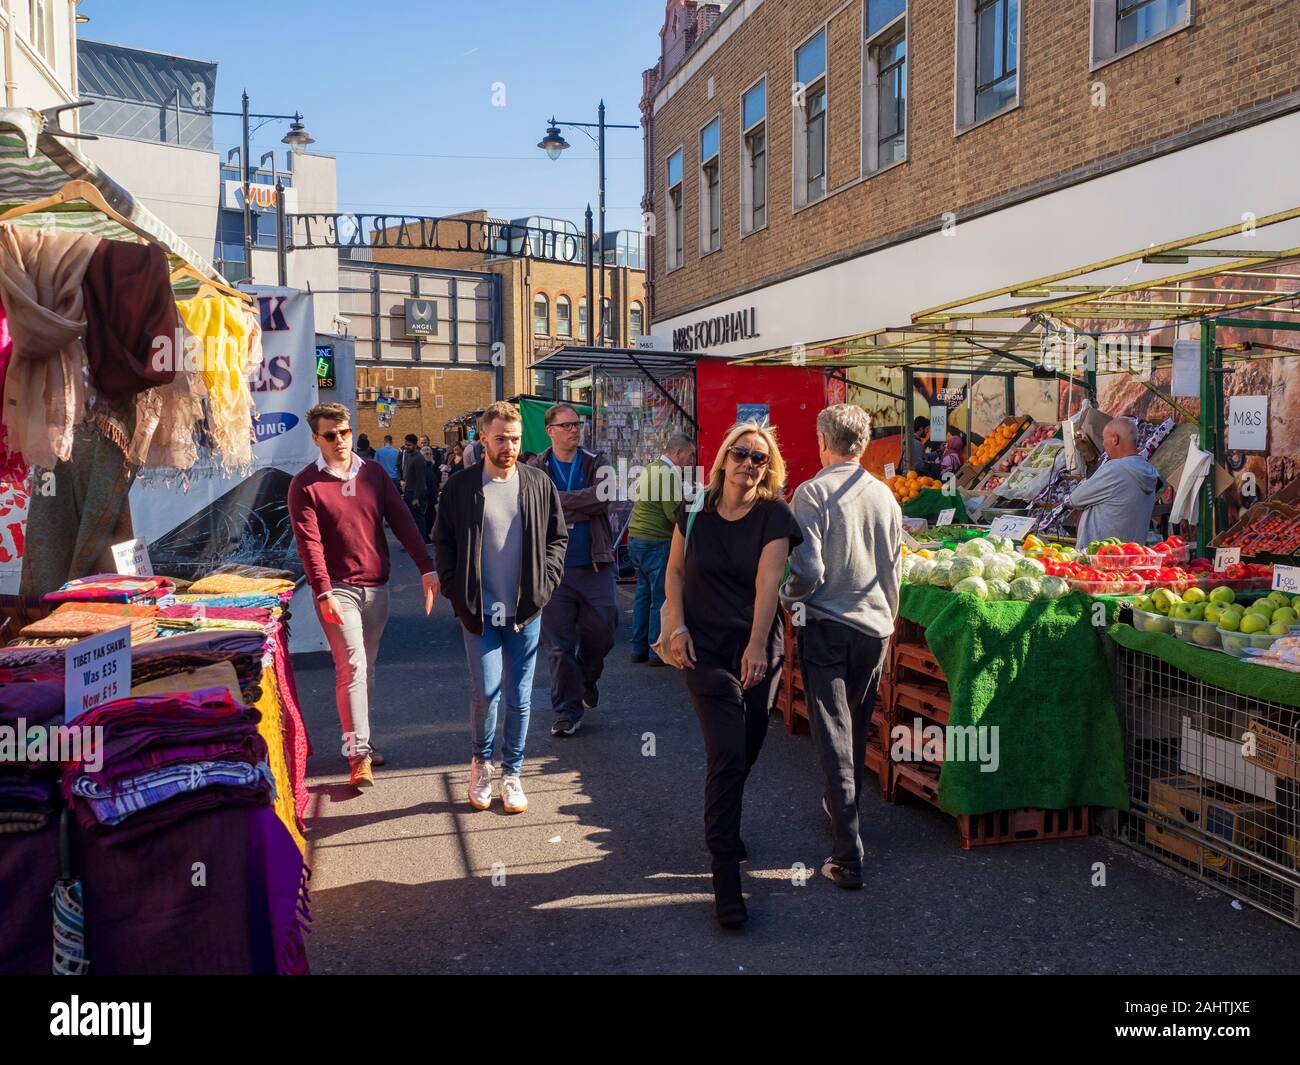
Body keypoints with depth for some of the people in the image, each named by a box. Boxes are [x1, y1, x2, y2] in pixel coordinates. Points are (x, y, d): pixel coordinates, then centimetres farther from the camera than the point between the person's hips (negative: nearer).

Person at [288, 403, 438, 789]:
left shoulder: (373, 473, 6)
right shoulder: (305, 484, -5)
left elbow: (402, 521, 3)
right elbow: (309, 542, -11)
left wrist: (426, 568, -6)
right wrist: (324, 592, -20)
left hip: (376, 586, 5)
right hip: (337, 588, -4)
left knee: (366, 667, 14)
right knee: (352, 666, -10)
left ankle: (359, 741, 28)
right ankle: (359, 754, -5)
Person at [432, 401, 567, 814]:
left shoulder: (539, 484, 4)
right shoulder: (460, 485, -1)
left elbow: (557, 537, 10)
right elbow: (443, 543, 5)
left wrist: (545, 583, -2)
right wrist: (457, 592, -4)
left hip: (526, 611, 2)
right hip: (479, 611, -2)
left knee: (518, 698, 8)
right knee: (486, 692, -6)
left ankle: (512, 774, 23)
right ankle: (480, 761, 21)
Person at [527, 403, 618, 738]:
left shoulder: (597, 463, 5)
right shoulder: (536, 468, 3)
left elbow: (604, 497, -15)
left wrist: (558, 504, -15)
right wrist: (582, 501, -16)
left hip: (596, 564, 1)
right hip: (553, 567, -1)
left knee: (601, 632, 6)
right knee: (559, 644, 3)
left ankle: (587, 679, 37)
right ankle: (568, 711, 16)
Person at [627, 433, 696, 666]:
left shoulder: (651, 469, 16)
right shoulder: (669, 473, -14)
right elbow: (675, 514, -20)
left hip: (636, 539, 10)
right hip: (656, 542, -10)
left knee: (644, 593, 14)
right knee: (661, 597, -2)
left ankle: (639, 648, 19)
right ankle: (658, 651, 2)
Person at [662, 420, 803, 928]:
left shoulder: (774, 515, -6)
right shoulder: (696, 511, 0)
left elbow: (768, 581, -18)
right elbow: (675, 570, 9)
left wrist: (757, 645, -28)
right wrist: (678, 627, -2)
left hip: (757, 649, 1)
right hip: (706, 649, -1)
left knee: (745, 752, 12)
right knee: (728, 754, -9)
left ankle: (722, 827, 41)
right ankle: (725, 872, -1)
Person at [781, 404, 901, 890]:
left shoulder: (812, 493, -11)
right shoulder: (884, 495, 5)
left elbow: (808, 568, -18)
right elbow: (894, 570, 13)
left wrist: (789, 598, 3)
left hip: (825, 626, -5)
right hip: (874, 626, 5)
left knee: (833, 737, -3)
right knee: (857, 731, 21)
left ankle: (848, 856, -4)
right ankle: (843, 805, 42)